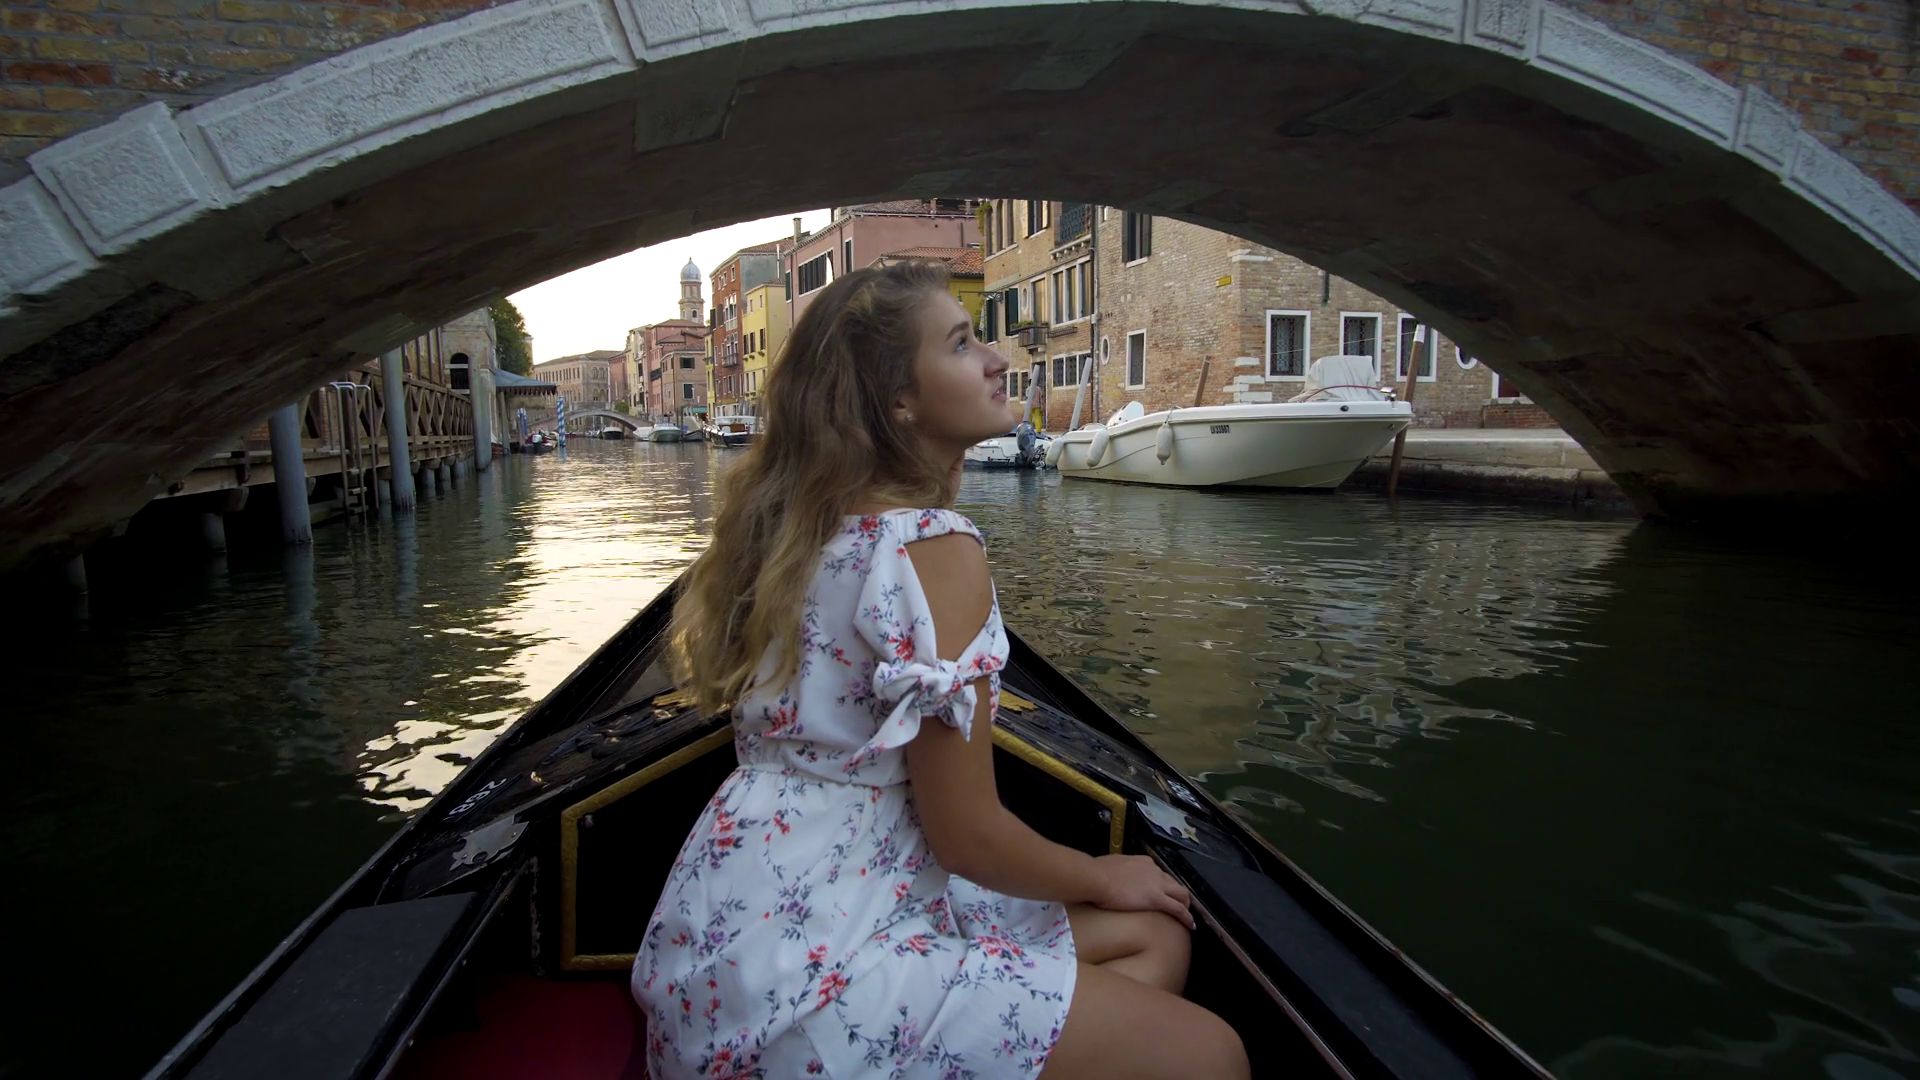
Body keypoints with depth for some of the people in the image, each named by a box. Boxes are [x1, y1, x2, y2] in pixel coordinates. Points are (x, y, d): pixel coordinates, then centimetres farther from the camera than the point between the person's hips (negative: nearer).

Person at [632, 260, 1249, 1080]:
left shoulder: (807, 522, 9)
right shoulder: (934, 544, -20)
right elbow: (966, 830, -14)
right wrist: (1101, 876, 2)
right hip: (800, 974, -10)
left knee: (1153, 937, 11)